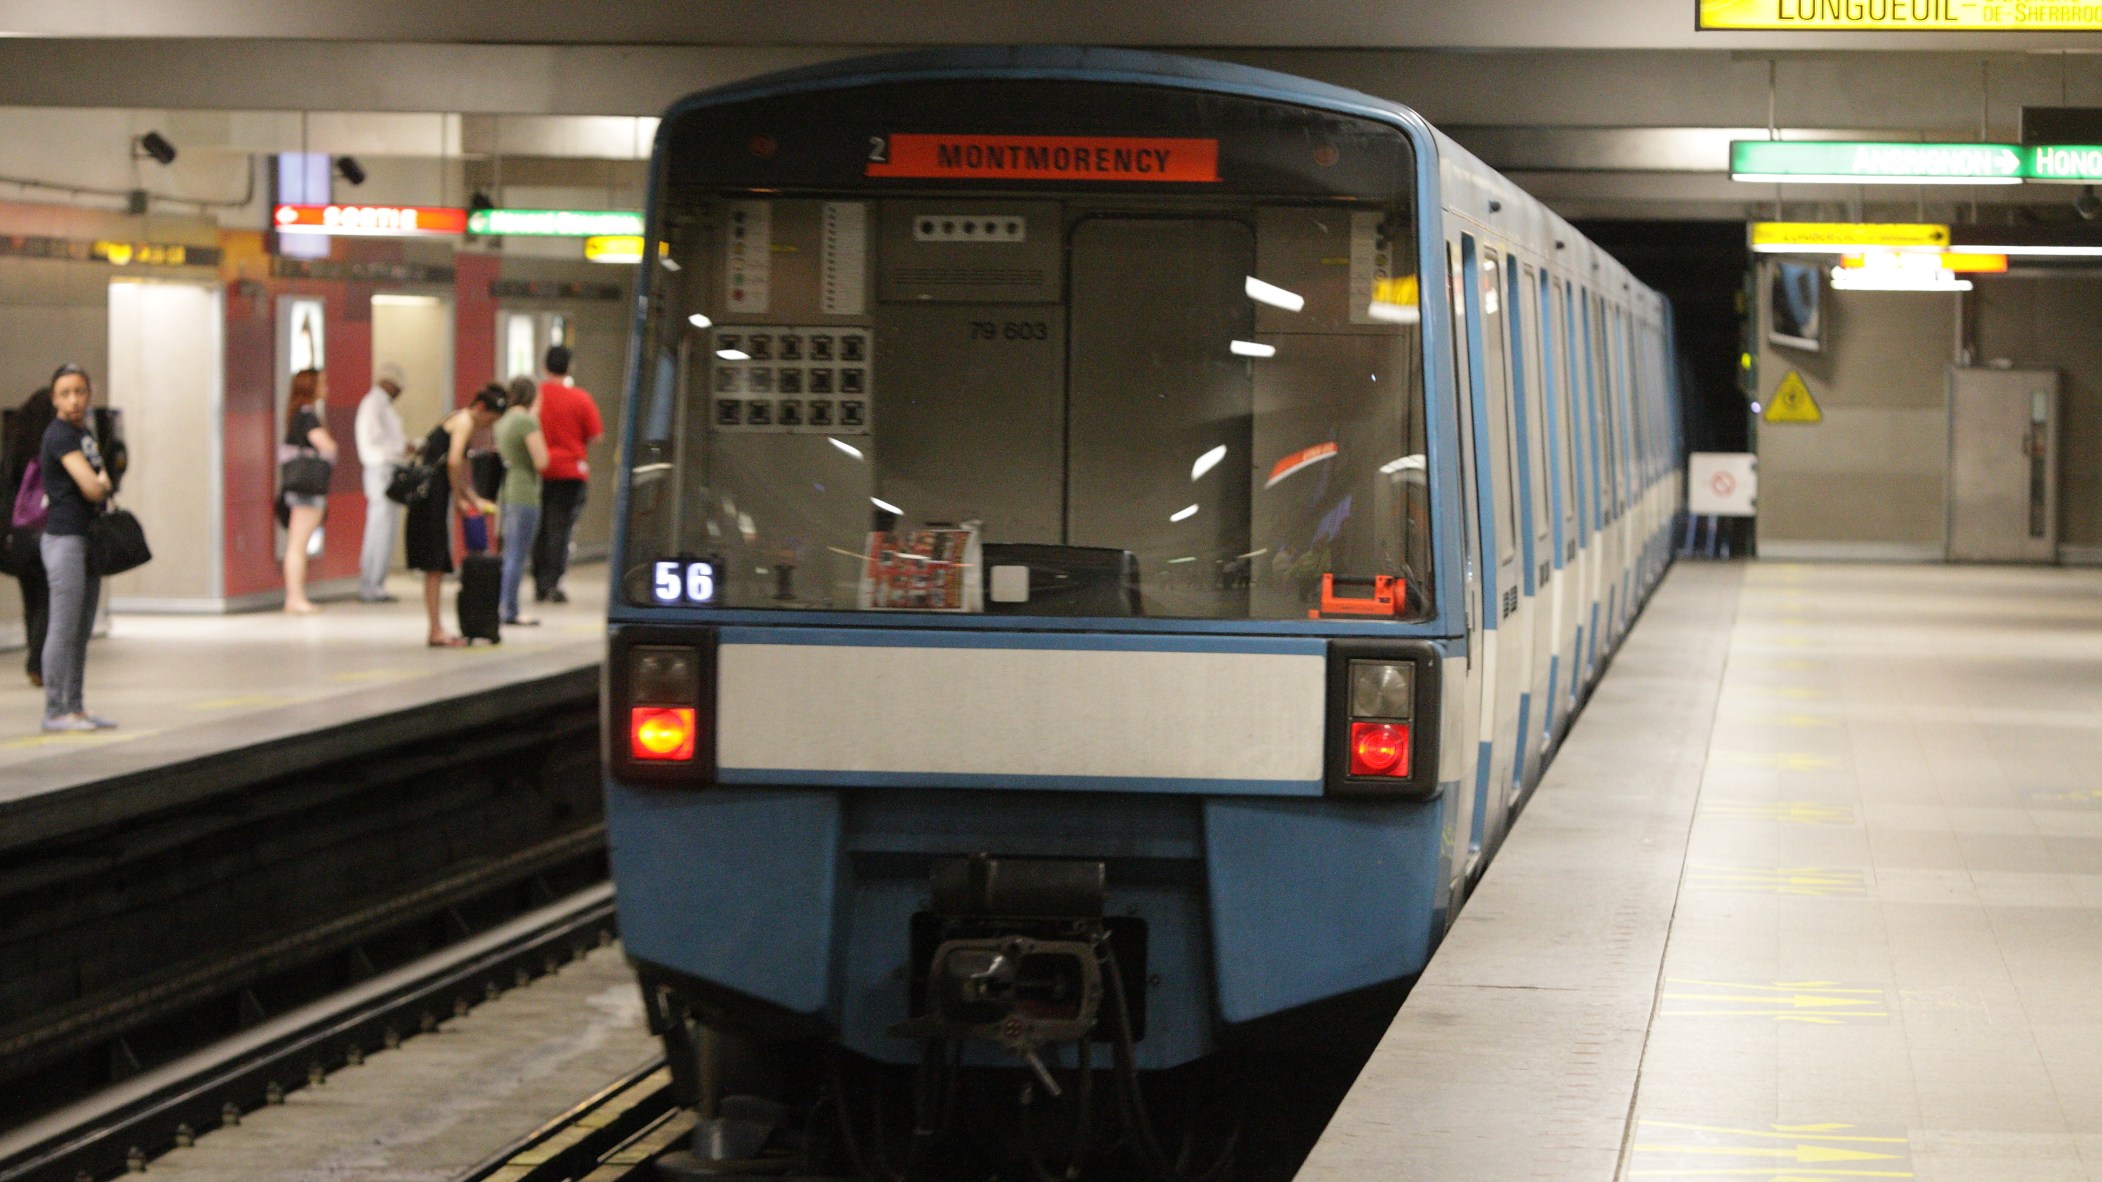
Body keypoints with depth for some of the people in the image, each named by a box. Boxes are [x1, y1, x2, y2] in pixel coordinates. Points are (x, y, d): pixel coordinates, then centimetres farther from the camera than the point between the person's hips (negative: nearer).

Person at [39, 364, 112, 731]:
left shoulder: (85, 431, 16)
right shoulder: (59, 435, -12)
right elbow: (92, 489, -19)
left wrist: (100, 484, 6)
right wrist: (104, 482, 3)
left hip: (88, 540, 9)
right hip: (65, 538, -9)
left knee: (81, 632, 9)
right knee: (64, 629, -9)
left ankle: (75, 707, 13)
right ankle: (55, 711, -7)